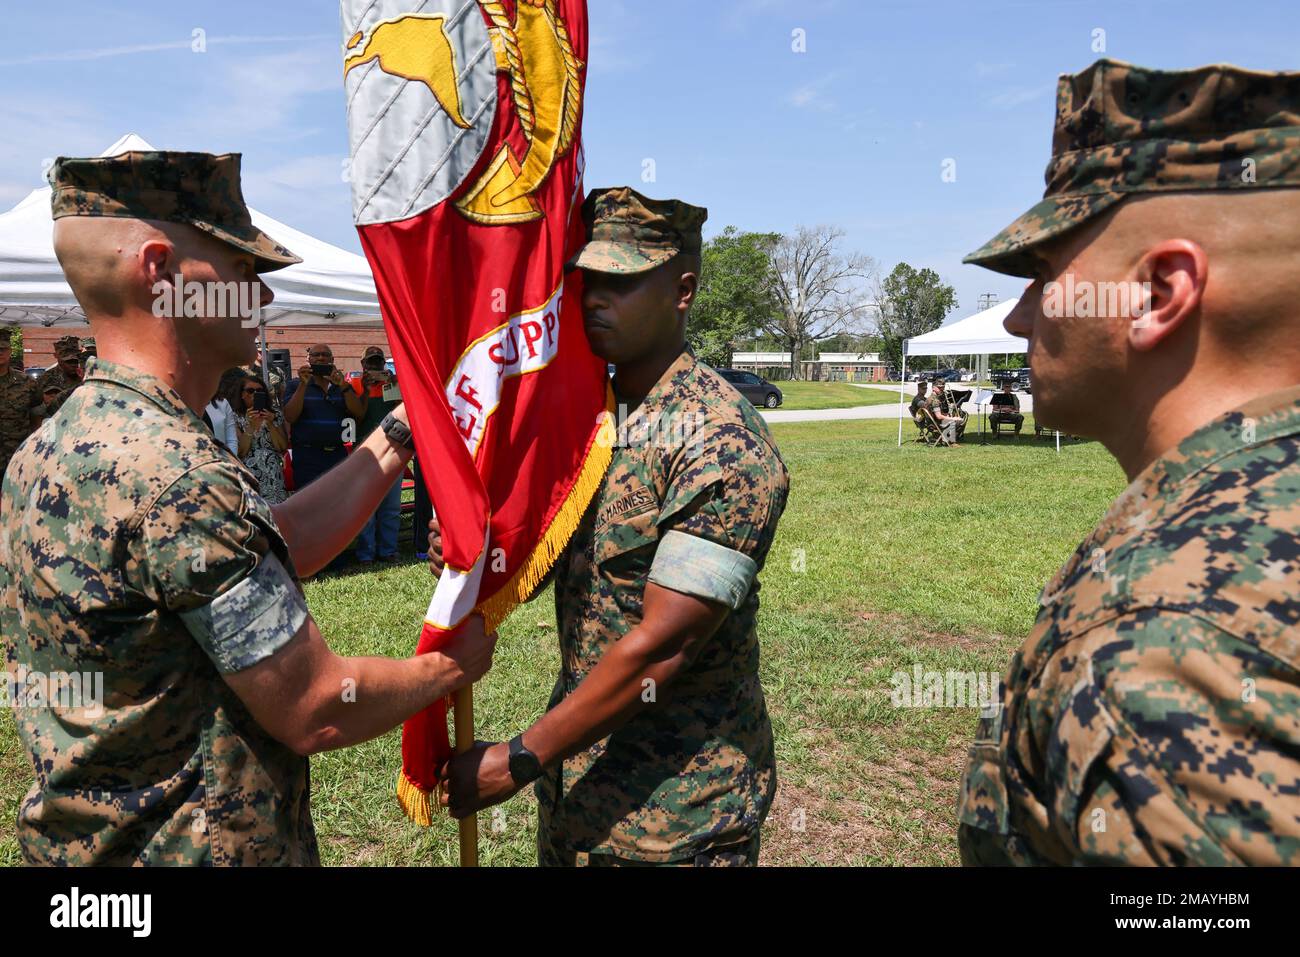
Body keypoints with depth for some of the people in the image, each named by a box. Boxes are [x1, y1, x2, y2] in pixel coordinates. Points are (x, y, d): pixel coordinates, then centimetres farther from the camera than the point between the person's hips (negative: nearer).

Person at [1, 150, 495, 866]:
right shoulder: (179, 476, -28)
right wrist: (453, 665, -6)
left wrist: (404, 428, 6)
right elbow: (314, 712, -23)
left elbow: (279, 543, 3)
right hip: (202, 847, -8)